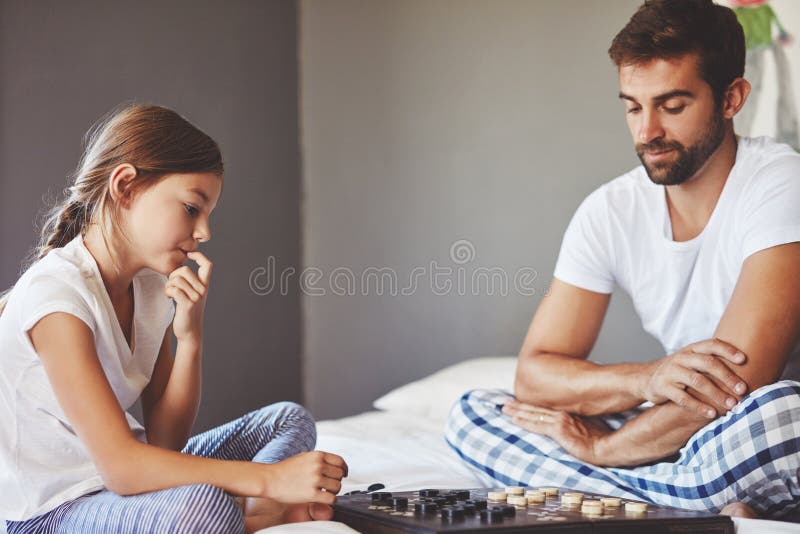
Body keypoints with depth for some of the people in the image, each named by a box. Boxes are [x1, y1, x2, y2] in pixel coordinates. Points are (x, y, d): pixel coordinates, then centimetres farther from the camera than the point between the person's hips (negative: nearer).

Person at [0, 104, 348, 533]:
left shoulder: (154, 288, 5)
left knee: (289, 421, 8)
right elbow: (120, 465, -28)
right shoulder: (56, 293, -21)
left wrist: (190, 336, -10)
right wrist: (269, 478, -29)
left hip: (119, 479, 9)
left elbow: (165, 442, 4)